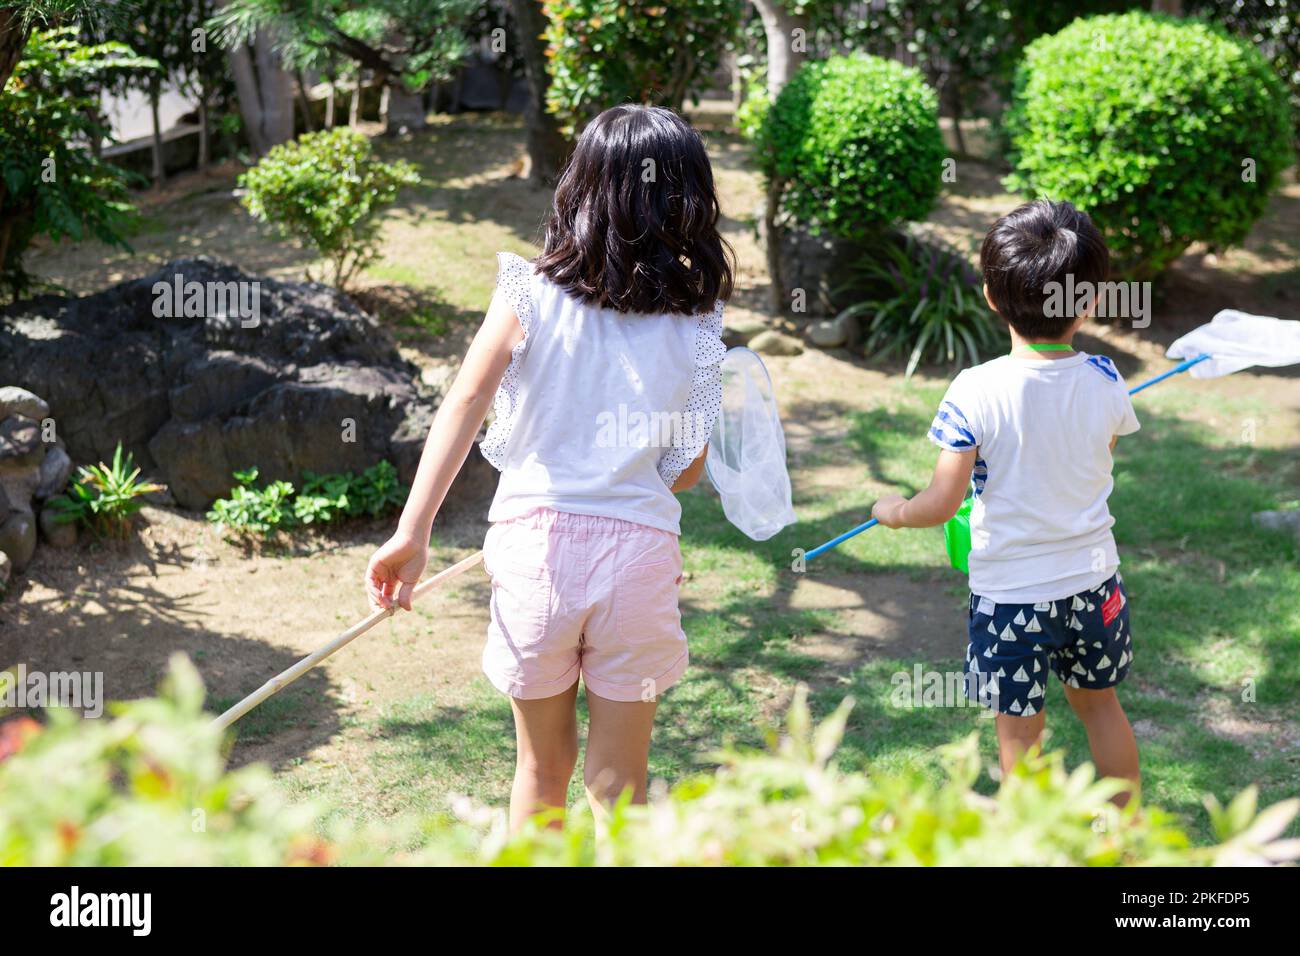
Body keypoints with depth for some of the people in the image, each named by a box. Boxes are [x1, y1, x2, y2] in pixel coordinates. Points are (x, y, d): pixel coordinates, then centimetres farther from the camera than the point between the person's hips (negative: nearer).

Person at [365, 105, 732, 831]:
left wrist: (414, 532, -14)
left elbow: (466, 402, -12)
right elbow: (688, 469, 5)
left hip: (536, 536, 0)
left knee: (543, 769, 19)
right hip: (639, 547, 0)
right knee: (619, 783, 13)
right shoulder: (696, 322, 0)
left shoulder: (532, 291, -4)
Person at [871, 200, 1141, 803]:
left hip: (1008, 592, -4)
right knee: (1099, 702, 25)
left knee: (1020, 731, 11)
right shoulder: (1105, 381, -9)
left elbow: (942, 504, -17)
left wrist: (893, 512, 4)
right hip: (1092, 581, 4)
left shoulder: (975, 393, -20)